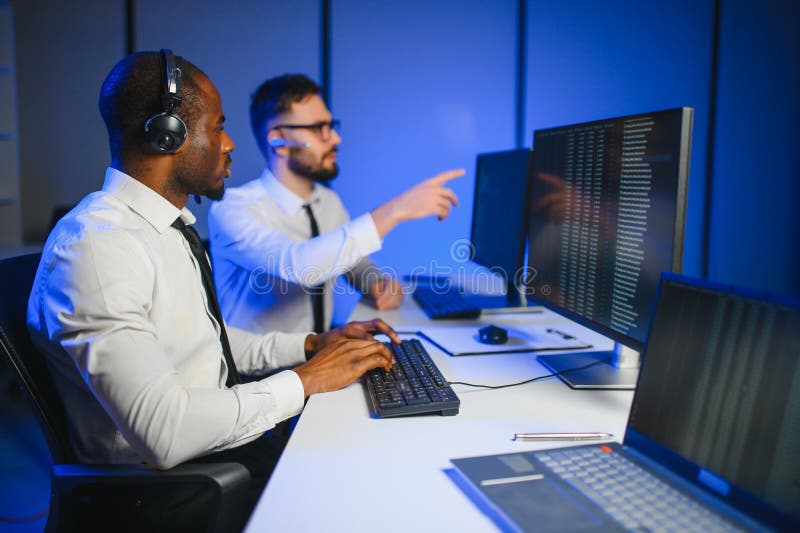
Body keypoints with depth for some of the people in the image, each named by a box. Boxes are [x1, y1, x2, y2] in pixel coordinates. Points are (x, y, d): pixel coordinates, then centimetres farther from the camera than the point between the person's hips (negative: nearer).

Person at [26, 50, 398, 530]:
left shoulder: (172, 227, 8)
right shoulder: (97, 246, -23)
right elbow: (162, 431, -28)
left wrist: (311, 345, 3)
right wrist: (305, 379, -19)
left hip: (217, 439, 8)